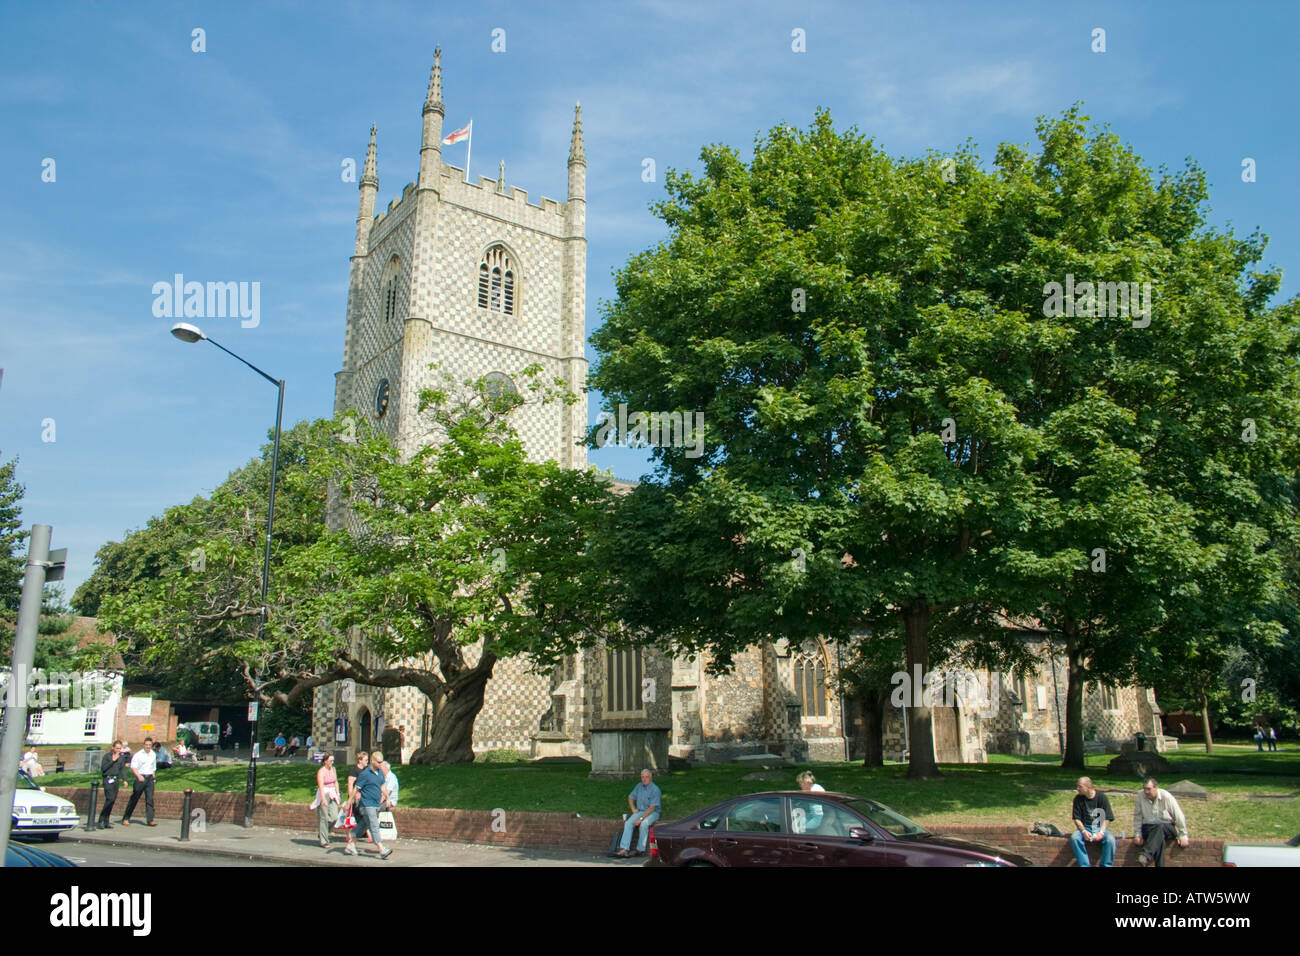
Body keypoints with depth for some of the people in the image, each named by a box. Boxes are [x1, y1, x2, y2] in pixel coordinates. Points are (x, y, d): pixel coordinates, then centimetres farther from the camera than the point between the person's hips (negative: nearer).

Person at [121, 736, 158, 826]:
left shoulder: (153, 755, 12)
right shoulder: (138, 754, -4)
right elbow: (133, 767, -9)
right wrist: (139, 776, -22)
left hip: (149, 778, 3)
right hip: (140, 777, -3)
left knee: (150, 798, -7)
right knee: (134, 798, 2)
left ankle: (150, 820, -11)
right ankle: (126, 819, 16)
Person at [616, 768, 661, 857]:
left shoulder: (655, 789, -16)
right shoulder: (639, 786, 5)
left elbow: (652, 807, -20)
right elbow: (630, 797, 21)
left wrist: (641, 818, -25)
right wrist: (633, 809, 4)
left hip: (653, 813, -6)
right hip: (640, 811, 6)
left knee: (644, 824, -35)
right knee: (628, 823, -21)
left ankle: (640, 850, -26)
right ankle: (624, 849, -27)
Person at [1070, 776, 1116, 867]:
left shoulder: (1101, 797, -6)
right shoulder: (1078, 799, -1)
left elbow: (1107, 818, -5)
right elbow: (1076, 818, 1)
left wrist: (1101, 832, -20)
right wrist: (1083, 831, -17)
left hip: (1100, 826, -1)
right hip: (1085, 827, 1)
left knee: (1110, 839, -33)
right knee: (1074, 838, -30)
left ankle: (1106, 865, -16)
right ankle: (1085, 864, -21)